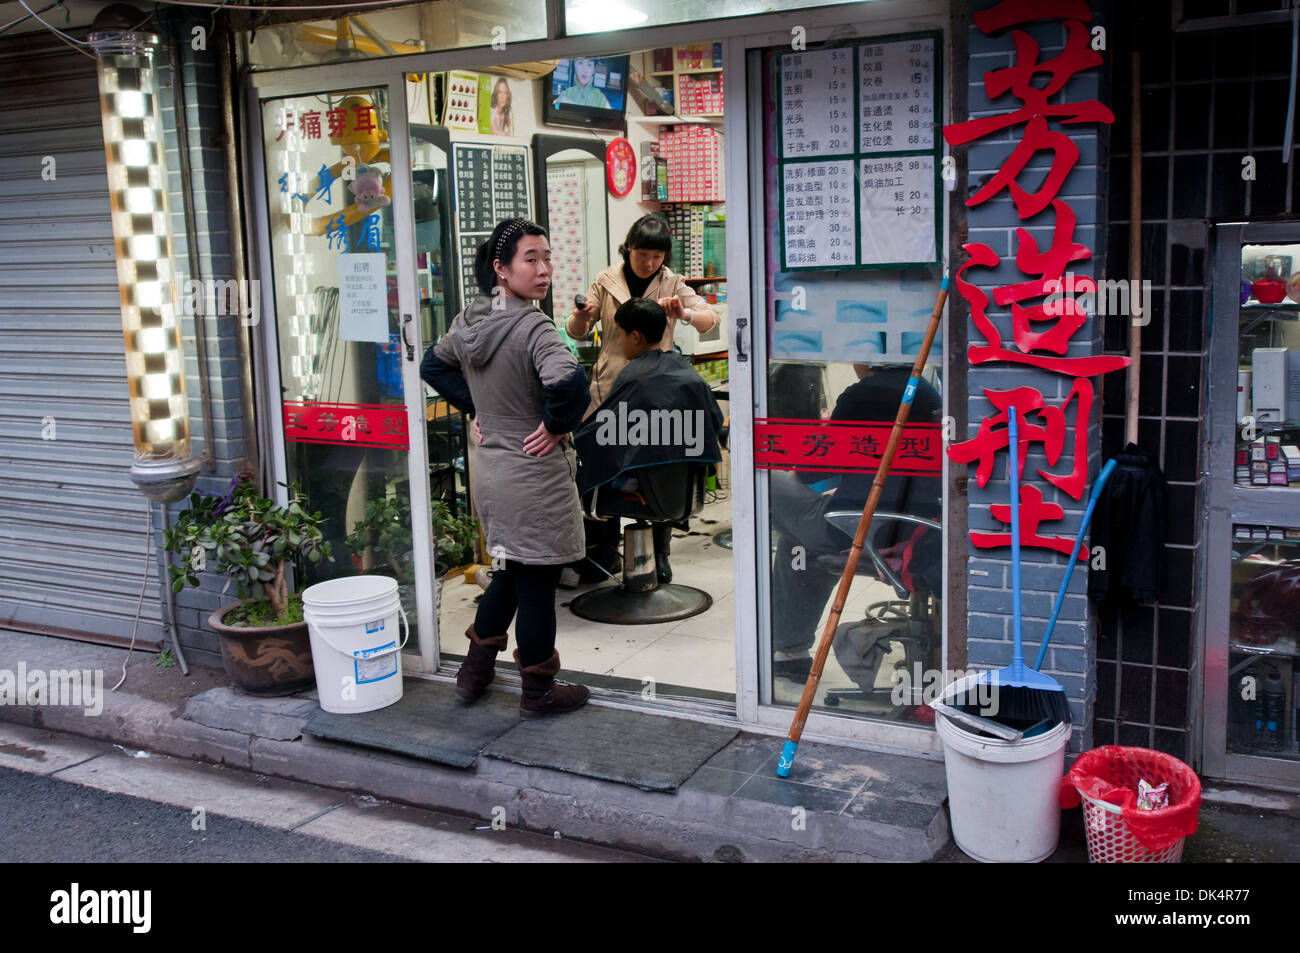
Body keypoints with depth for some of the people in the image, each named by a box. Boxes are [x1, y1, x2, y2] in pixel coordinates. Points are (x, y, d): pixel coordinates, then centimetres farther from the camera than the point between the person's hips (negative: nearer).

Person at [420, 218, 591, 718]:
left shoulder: (468, 321, 4)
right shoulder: (532, 327, -21)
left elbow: (433, 366, 21)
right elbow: (569, 384, -37)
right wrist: (557, 424, -18)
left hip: (490, 467, 8)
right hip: (535, 477, -8)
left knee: (509, 573, 25)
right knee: (537, 583, 6)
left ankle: (475, 671, 35)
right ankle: (539, 692, 21)